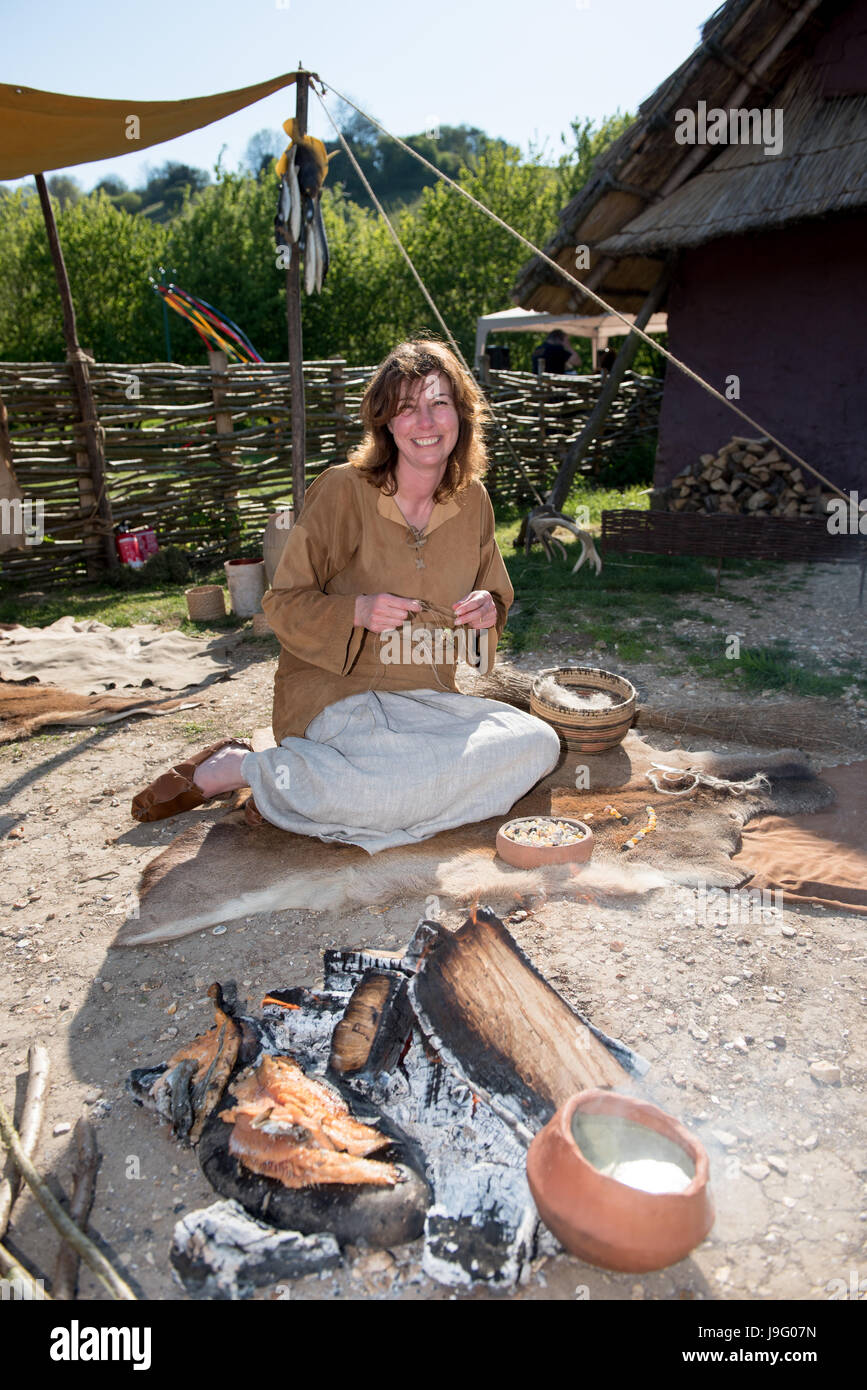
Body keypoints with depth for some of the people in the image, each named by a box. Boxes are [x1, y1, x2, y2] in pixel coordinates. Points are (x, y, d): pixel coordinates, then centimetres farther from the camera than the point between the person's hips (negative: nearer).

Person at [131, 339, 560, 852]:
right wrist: (358, 611, -24)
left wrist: (489, 610, -5)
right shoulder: (343, 489, -9)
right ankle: (242, 768, -9)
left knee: (538, 744, -15)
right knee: (420, 780, -33)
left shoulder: (472, 500, 6)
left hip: (428, 696, 7)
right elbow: (283, 602, -6)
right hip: (334, 690, -6)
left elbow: (496, 595, 19)